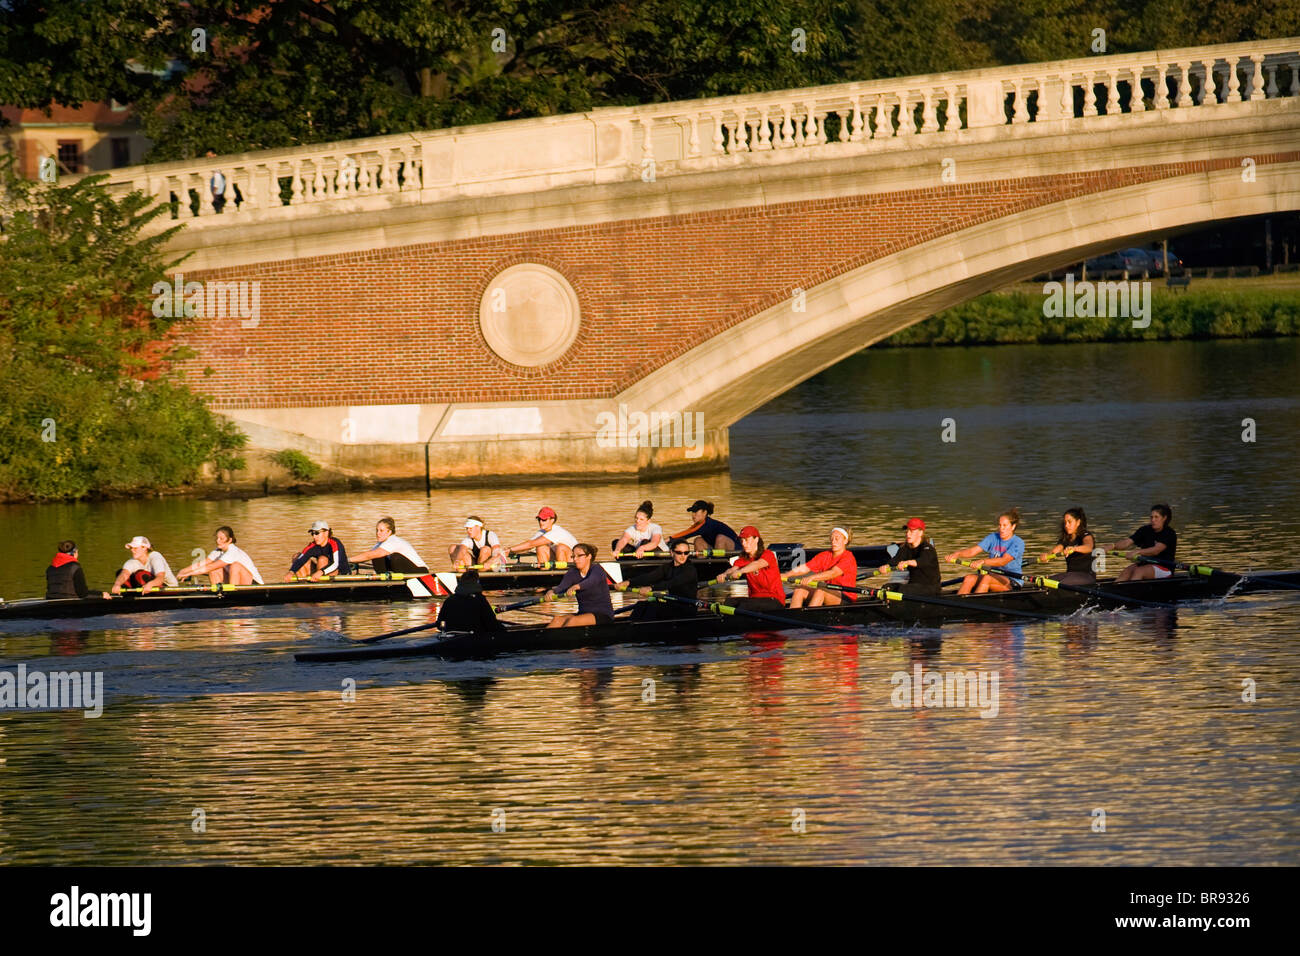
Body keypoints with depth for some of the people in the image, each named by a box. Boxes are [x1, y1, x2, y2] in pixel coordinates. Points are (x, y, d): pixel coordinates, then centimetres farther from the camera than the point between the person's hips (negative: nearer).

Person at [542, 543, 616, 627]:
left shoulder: (597, 569, -9)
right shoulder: (572, 573, 5)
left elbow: (592, 581, -33)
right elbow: (561, 587, -13)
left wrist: (576, 586, -55)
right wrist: (552, 591, -39)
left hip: (603, 615, -5)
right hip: (584, 613, 5)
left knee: (573, 620, -31)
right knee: (557, 619, -21)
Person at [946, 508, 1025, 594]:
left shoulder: (1018, 543, -8)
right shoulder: (993, 538, 9)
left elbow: (1003, 561, -24)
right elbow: (973, 551, -2)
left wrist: (983, 561, -38)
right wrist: (957, 554, -22)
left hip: (1013, 583, -5)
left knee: (987, 578, -34)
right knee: (969, 578, -21)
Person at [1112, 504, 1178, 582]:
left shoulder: (1170, 534, -8)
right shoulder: (1145, 530, 8)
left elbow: (1156, 550, -24)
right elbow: (1127, 542, -3)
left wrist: (1137, 552, -38)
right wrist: (1112, 547, -23)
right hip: (1145, 564, 5)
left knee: (1138, 571, -33)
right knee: (1126, 572, -24)